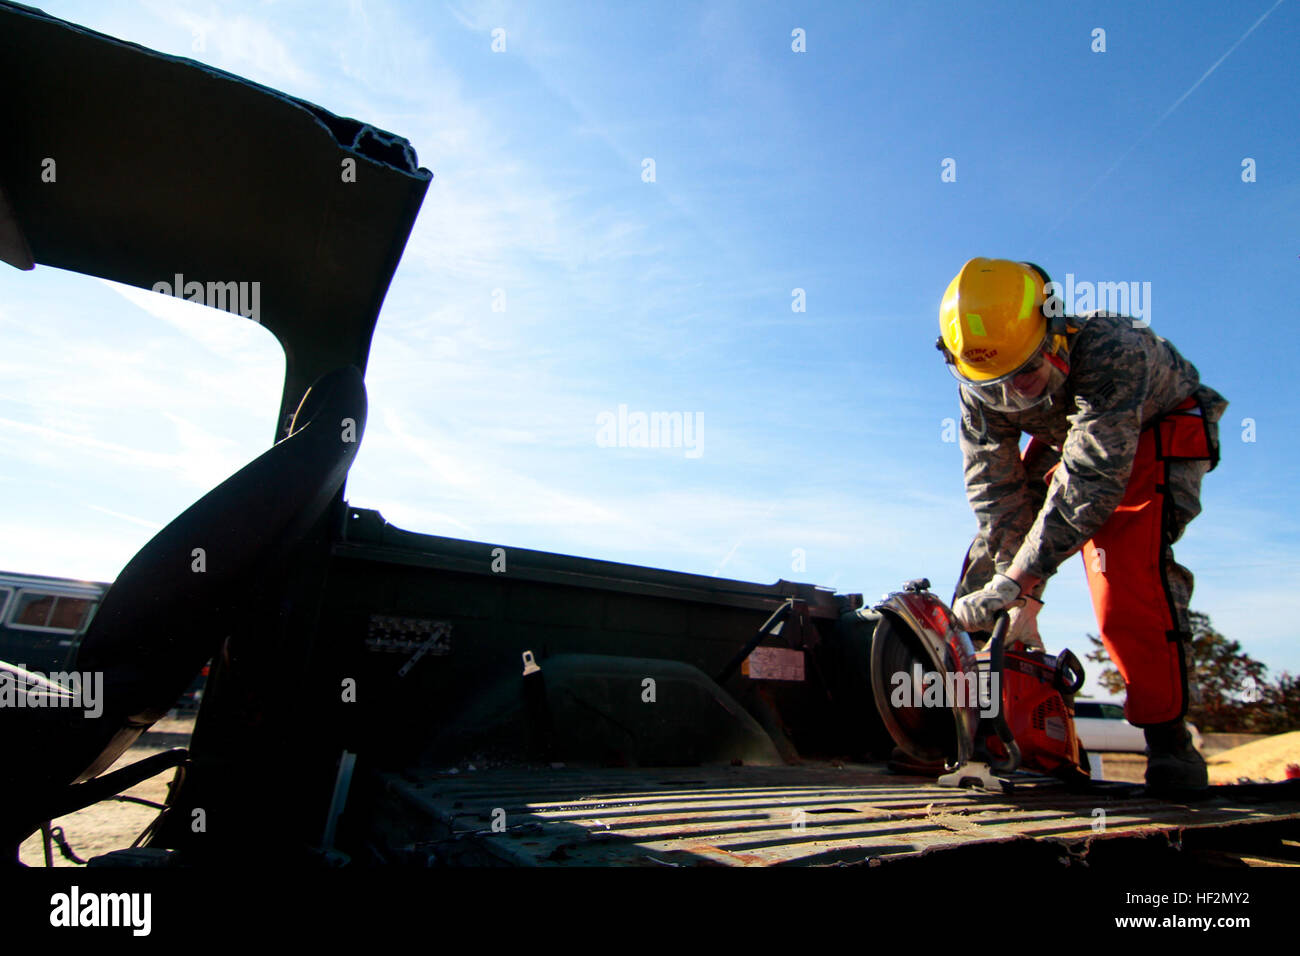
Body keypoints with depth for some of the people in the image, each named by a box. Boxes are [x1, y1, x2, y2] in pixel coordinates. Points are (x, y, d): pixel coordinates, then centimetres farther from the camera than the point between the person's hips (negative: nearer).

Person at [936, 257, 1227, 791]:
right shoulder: (981, 388, -23)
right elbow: (997, 491, -23)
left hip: (1158, 431, -5)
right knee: (995, 543, -5)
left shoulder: (1109, 350, -40)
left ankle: (1167, 734, -16)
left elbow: (1093, 478, -44)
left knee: (1125, 562, -27)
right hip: (1068, 439, 5)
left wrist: (1018, 579, -46)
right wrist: (1021, 598, -29)